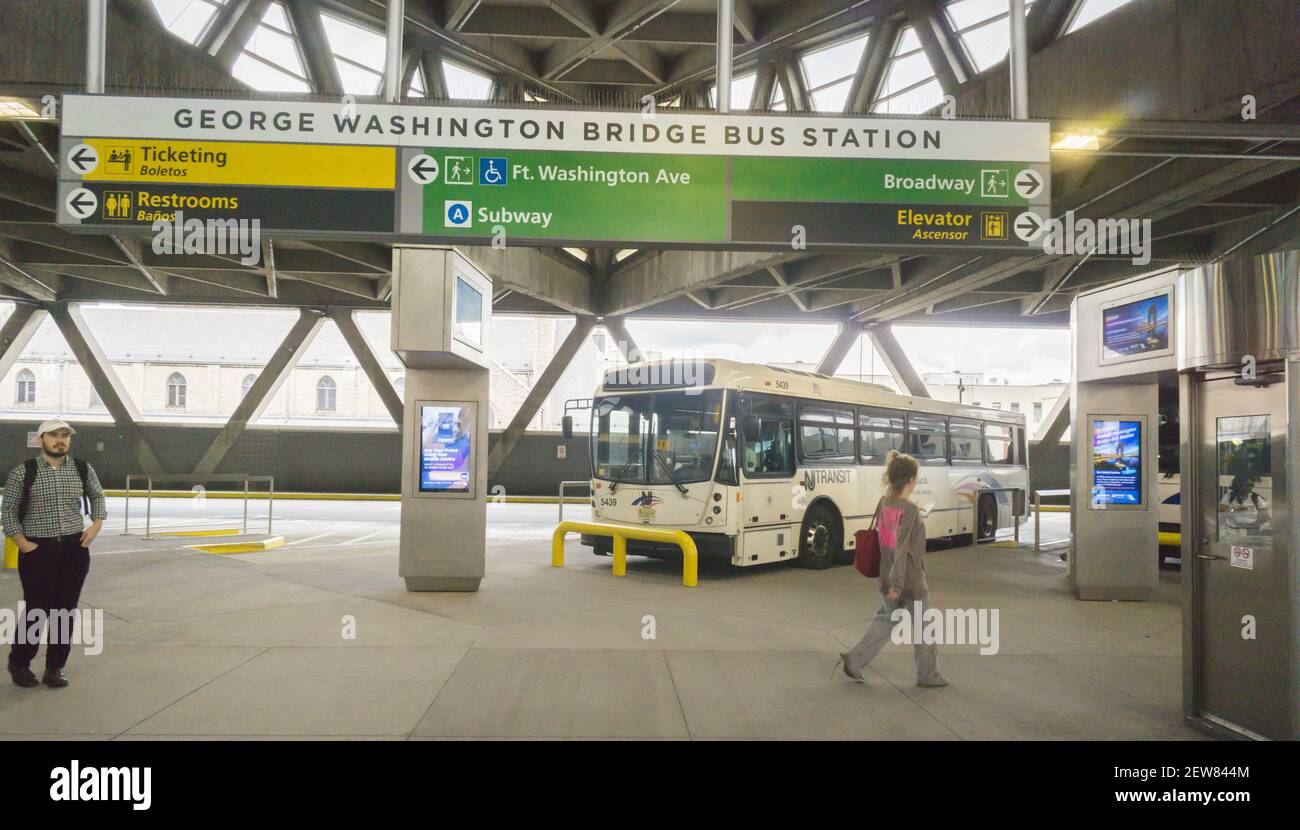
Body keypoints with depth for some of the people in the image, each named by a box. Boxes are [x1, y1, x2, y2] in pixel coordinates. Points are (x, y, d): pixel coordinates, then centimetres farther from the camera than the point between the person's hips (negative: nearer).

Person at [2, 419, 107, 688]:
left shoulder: (83, 469, 4)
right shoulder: (23, 472, -5)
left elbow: (97, 496, 20)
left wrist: (96, 524, 7)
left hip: (75, 548, 3)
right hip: (37, 550, -3)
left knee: (65, 611, 7)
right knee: (37, 610, 0)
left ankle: (55, 668, 19)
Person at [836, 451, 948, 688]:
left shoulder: (883, 503, 1)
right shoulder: (910, 509, -21)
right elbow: (901, 548, -25)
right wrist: (897, 583, -24)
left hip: (887, 578, 7)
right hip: (911, 581, -7)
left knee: (885, 619, 22)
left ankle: (854, 659, 16)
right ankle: (928, 675, 26)